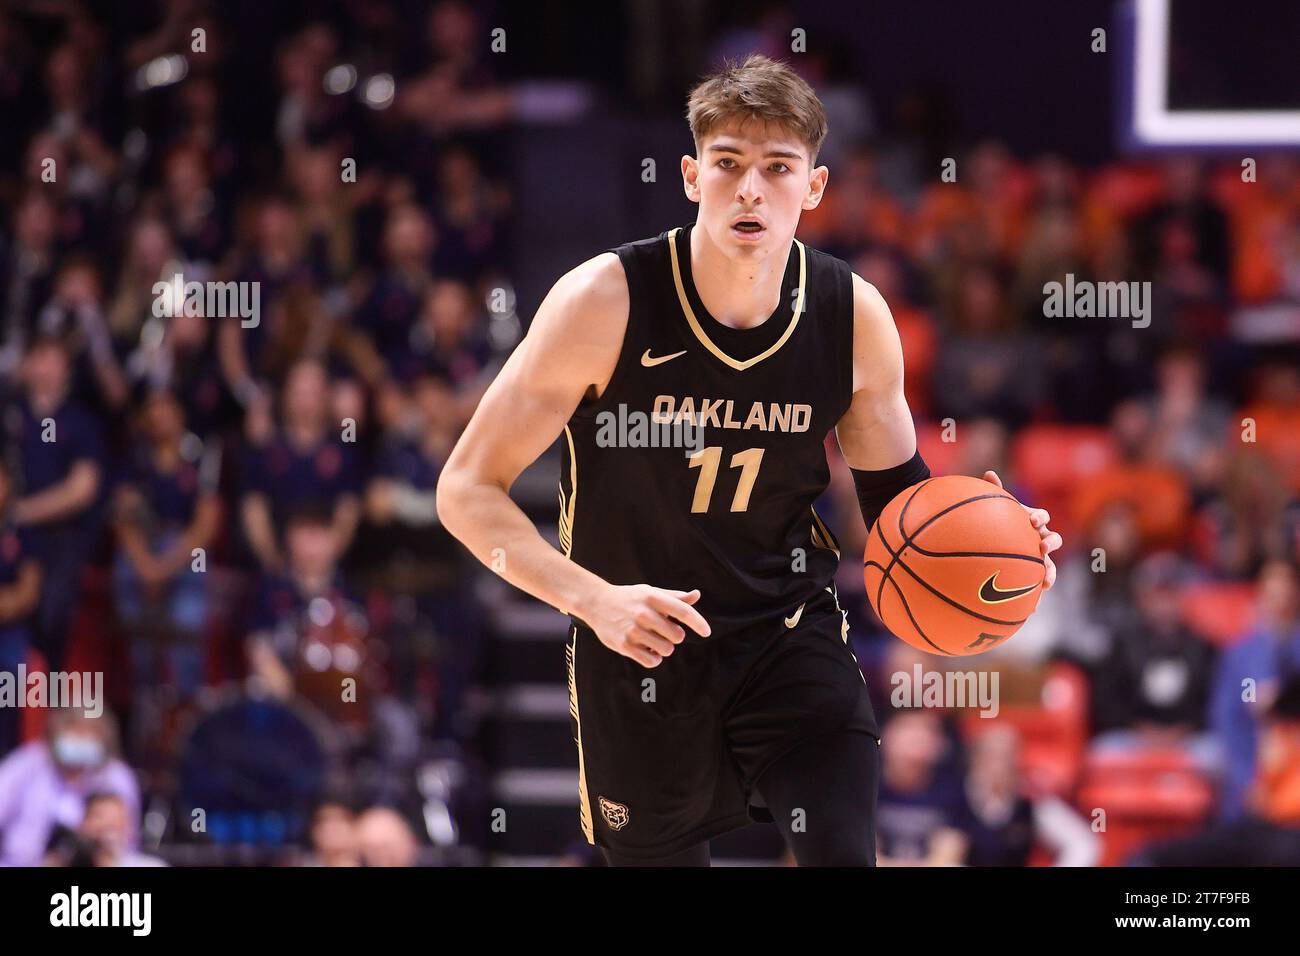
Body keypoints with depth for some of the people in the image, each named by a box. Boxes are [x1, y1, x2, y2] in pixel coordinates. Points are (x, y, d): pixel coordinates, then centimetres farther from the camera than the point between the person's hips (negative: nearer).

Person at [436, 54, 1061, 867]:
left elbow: (896, 495, 8)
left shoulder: (855, 317, -9)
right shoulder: (605, 303, -19)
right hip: (639, 651, -1)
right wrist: (592, 599, -30)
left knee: (842, 853, -18)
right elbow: (468, 490, -15)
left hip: (790, 633, 1)